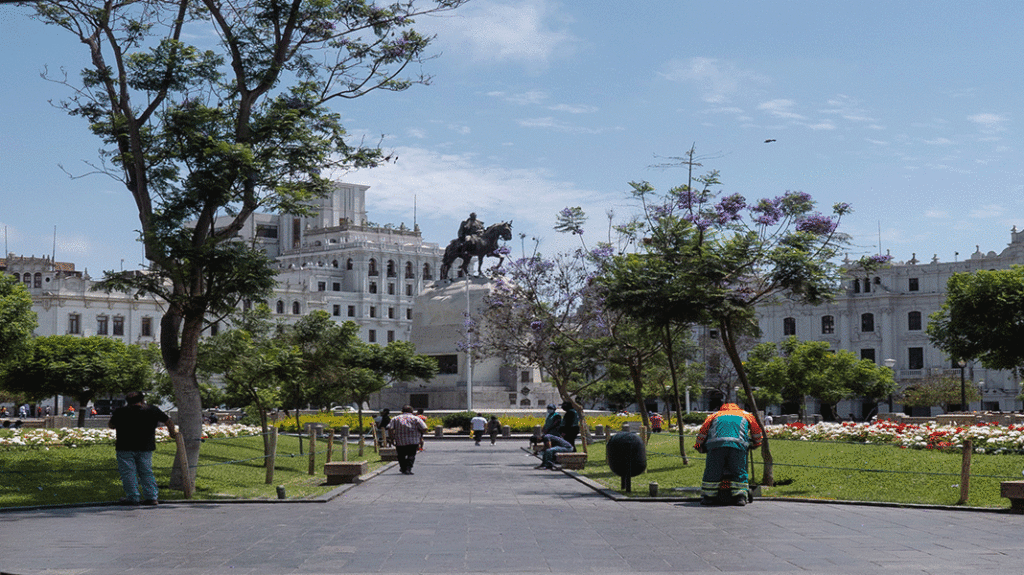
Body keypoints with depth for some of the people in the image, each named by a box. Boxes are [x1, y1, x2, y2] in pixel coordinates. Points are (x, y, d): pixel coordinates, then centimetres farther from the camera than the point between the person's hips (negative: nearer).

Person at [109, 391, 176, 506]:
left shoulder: (120, 412, -1)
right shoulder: (153, 410, 4)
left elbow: (112, 426, 13)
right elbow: (169, 422, 14)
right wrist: (172, 432, 30)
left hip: (125, 448, -3)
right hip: (146, 448, 3)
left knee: (128, 473, 3)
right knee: (146, 472, 10)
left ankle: (133, 498, 1)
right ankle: (151, 497, 5)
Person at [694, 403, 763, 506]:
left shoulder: (715, 415, 32)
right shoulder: (746, 415, 33)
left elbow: (703, 431, 25)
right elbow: (757, 431, 35)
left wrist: (700, 446, 33)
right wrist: (756, 443, 50)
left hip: (716, 444, 0)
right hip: (738, 444, 0)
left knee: (712, 471, 5)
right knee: (739, 471, 7)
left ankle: (708, 496, 7)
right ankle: (740, 496, -2)